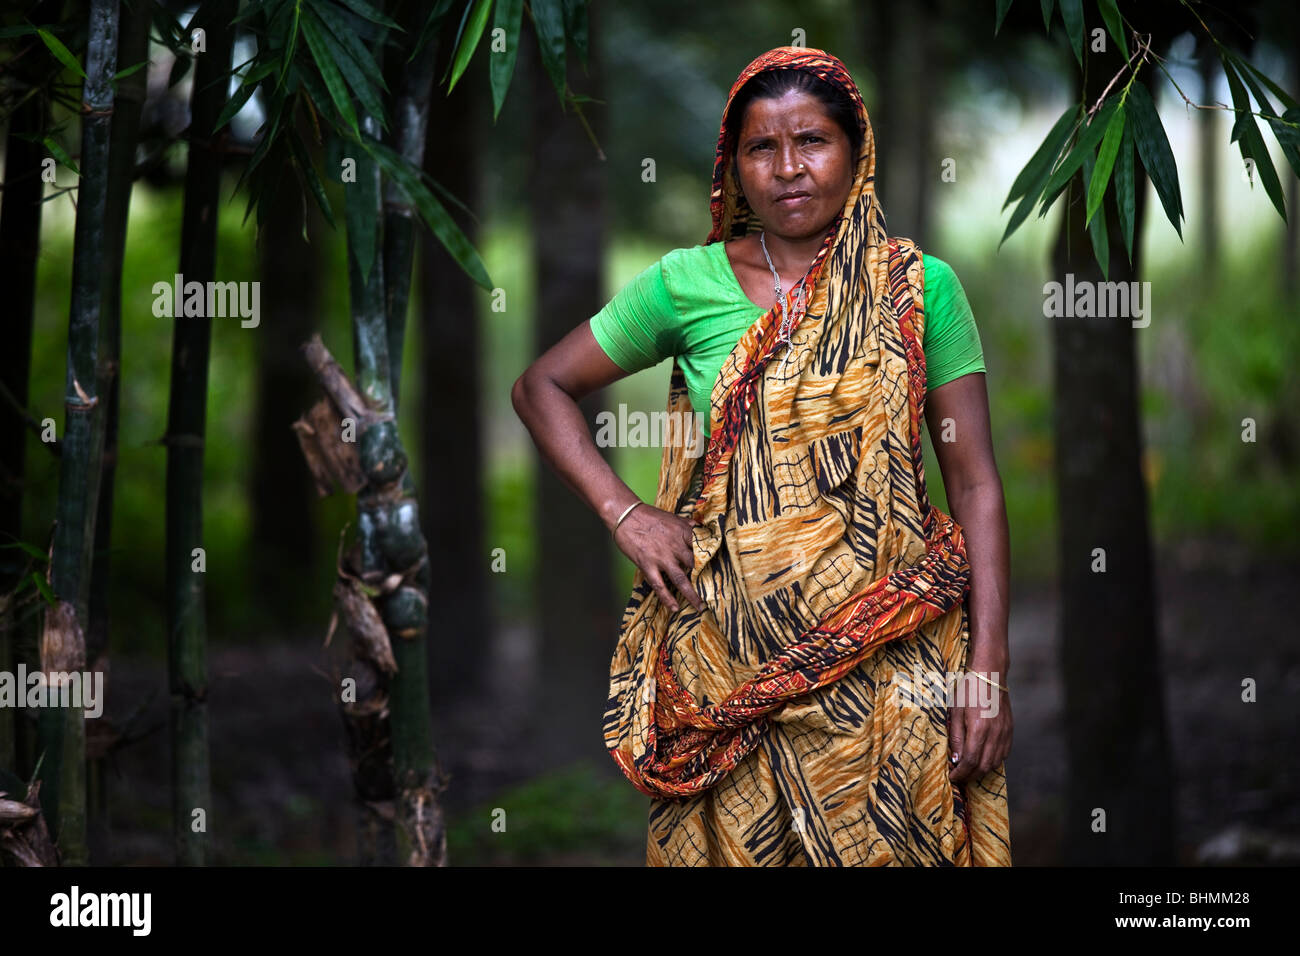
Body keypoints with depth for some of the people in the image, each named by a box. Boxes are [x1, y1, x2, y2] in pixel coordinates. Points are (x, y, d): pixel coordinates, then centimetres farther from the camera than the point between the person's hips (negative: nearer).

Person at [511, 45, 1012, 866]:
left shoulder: (918, 286, 1)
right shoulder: (687, 283, 2)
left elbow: (976, 484, 0)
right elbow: (541, 387, 12)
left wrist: (989, 669, -7)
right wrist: (623, 512, -2)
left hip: (887, 645, 0)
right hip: (732, 655, 1)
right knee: (741, 841, 7)